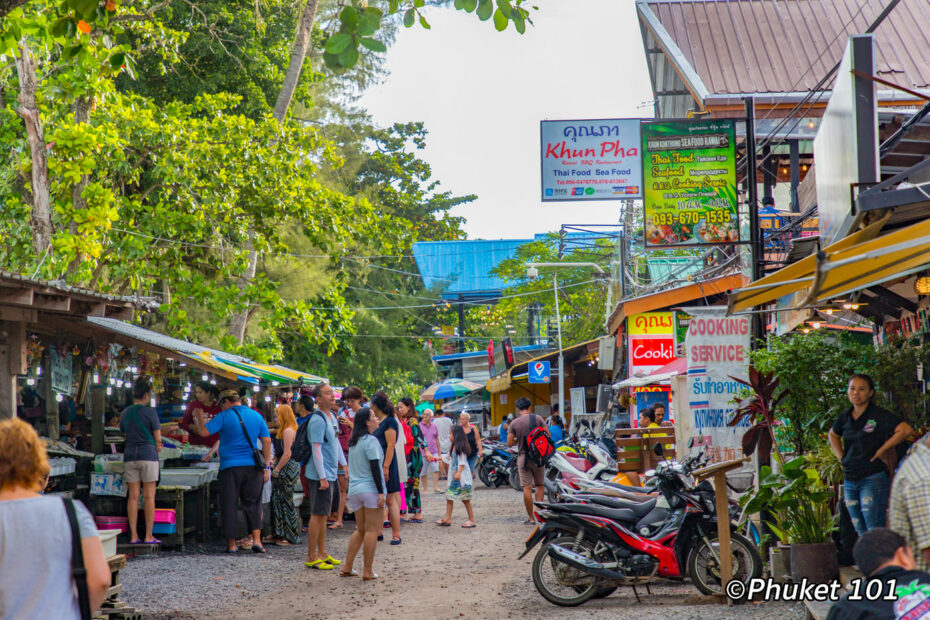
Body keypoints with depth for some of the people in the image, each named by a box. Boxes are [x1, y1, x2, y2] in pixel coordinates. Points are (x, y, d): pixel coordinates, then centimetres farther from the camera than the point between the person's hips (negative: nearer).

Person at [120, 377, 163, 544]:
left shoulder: (125, 413, 9)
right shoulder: (150, 412, -6)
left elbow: (124, 433, 15)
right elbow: (158, 439, -5)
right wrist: (156, 447, 18)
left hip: (129, 455, 5)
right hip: (148, 454, -4)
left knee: (133, 496, 5)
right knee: (149, 496, -1)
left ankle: (133, 535, 3)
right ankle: (149, 536, 0)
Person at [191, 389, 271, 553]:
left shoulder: (224, 417, -4)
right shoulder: (257, 416, 9)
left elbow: (204, 432, -10)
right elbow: (267, 441, 7)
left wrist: (199, 418, 9)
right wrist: (267, 466, 9)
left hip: (230, 467, -3)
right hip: (252, 466, 3)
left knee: (229, 506, 5)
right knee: (253, 503, 11)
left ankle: (231, 544, 7)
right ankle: (256, 539, -2)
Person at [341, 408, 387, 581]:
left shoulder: (353, 442, 14)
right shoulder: (371, 441, -11)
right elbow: (375, 468, -16)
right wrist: (381, 492, -16)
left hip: (354, 489, 8)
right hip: (371, 489, -8)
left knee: (360, 530, 17)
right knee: (372, 530, -2)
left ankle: (347, 567, 13)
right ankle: (368, 571, -1)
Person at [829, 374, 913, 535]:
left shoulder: (879, 415, -8)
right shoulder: (845, 417, 10)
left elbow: (906, 430, -20)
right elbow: (833, 435, 31)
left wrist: (882, 450, -14)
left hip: (873, 478, -7)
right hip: (849, 480, 7)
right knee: (861, 532, 10)